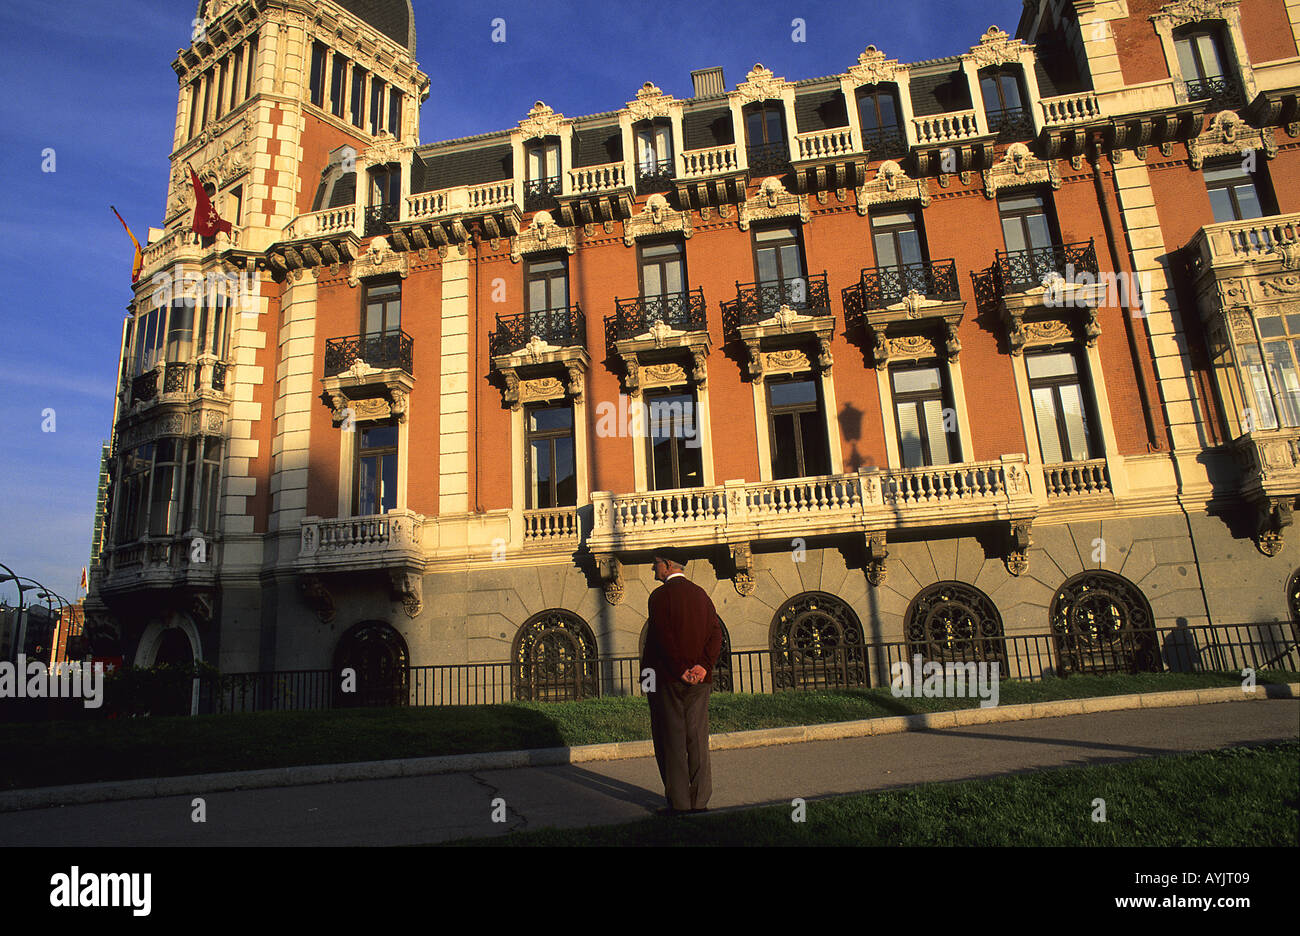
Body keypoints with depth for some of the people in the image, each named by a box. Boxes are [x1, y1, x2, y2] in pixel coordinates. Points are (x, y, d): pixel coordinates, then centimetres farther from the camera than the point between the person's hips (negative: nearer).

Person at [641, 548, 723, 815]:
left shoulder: (661, 595, -8)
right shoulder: (701, 594, 10)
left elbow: (663, 638, -17)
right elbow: (716, 633, 2)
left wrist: (681, 671, -13)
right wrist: (703, 665, -7)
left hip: (667, 679, -6)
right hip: (699, 681, 6)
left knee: (671, 740, 3)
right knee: (697, 738, 10)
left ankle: (679, 802, 6)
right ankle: (700, 800, 15)